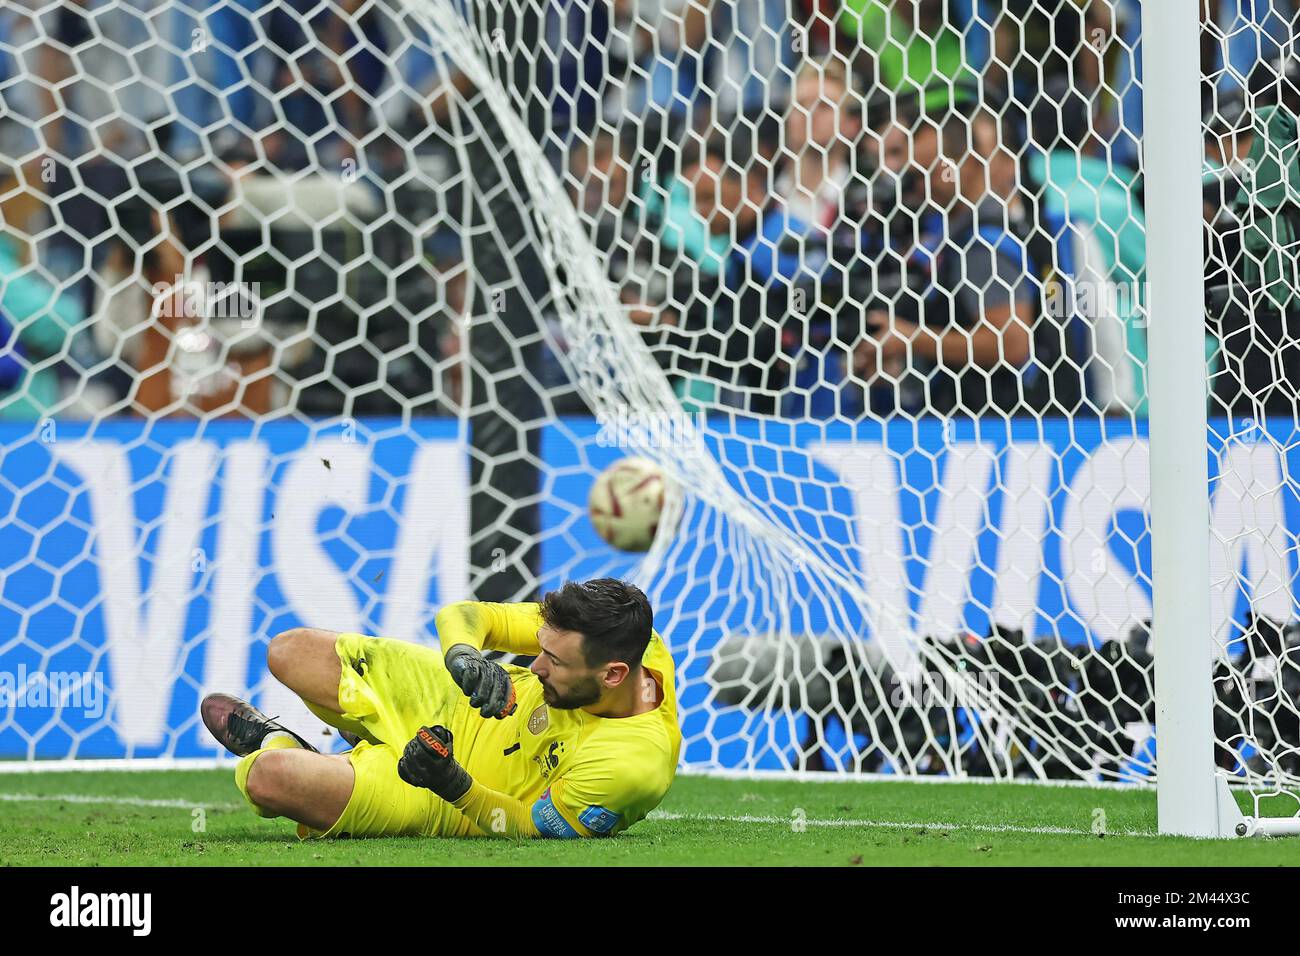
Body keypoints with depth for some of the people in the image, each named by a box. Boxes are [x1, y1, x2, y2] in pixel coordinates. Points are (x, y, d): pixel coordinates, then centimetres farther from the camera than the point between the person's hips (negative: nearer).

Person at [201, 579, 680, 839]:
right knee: (289, 651, 6)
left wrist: (455, 785, -37)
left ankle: (275, 746, 21)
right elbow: (461, 615, -16)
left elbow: (530, 829, -22)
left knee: (267, 777, -19)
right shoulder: (615, 633, -24)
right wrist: (464, 657, -40)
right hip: (454, 700, 6)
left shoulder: (634, 762, -40)